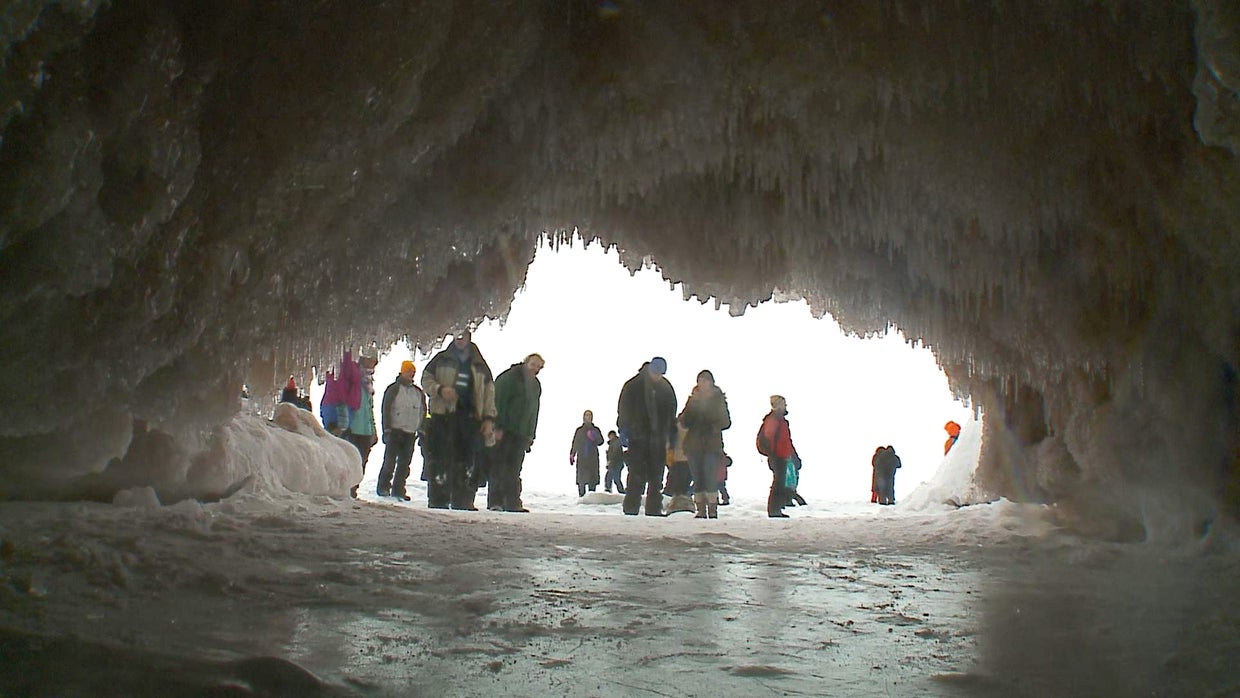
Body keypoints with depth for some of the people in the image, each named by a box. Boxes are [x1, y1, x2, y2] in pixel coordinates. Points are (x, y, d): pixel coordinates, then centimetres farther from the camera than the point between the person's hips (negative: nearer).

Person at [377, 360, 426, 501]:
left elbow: (423, 413, 20)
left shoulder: (419, 393, 15)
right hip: (394, 431, -5)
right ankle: (383, 487, 3)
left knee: (405, 463, 5)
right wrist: (387, 429, -11)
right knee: (390, 460, -7)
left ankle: (398, 490, 12)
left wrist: (421, 431, 13)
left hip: (410, 433, 5)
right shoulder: (393, 389, 0)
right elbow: (385, 409, -3)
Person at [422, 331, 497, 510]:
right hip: (443, 415, -2)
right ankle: (437, 501, -2)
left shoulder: (480, 365, 15)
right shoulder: (441, 359, 11)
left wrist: (489, 418, 7)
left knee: (468, 461, -1)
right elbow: (426, 379, 12)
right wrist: (440, 389, -9)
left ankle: (463, 501, 4)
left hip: (470, 417, 2)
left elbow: (489, 392, 15)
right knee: (440, 459, -7)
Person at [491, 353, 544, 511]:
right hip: (503, 432, -7)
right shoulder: (509, 377, -6)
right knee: (498, 467, -4)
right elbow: (498, 402, -12)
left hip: (522, 435, 7)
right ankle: (495, 502, -2)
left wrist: (531, 436, 14)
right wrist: (498, 427, -19)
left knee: (514, 470, 6)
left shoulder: (536, 385, 17)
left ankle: (513, 503, 6)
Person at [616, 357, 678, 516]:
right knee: (637, 476, -9)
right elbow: (623, 409, -1)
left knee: (656, 477, 5)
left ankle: (654, 509, 10)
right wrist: (624, 430, -9)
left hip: (658, 439, 4)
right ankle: (631, 508, -5)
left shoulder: (666, 388, 11)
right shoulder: (633, 386, -1)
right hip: (638, 438, -4)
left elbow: (671, 412, 19)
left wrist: (672, 434, 15)